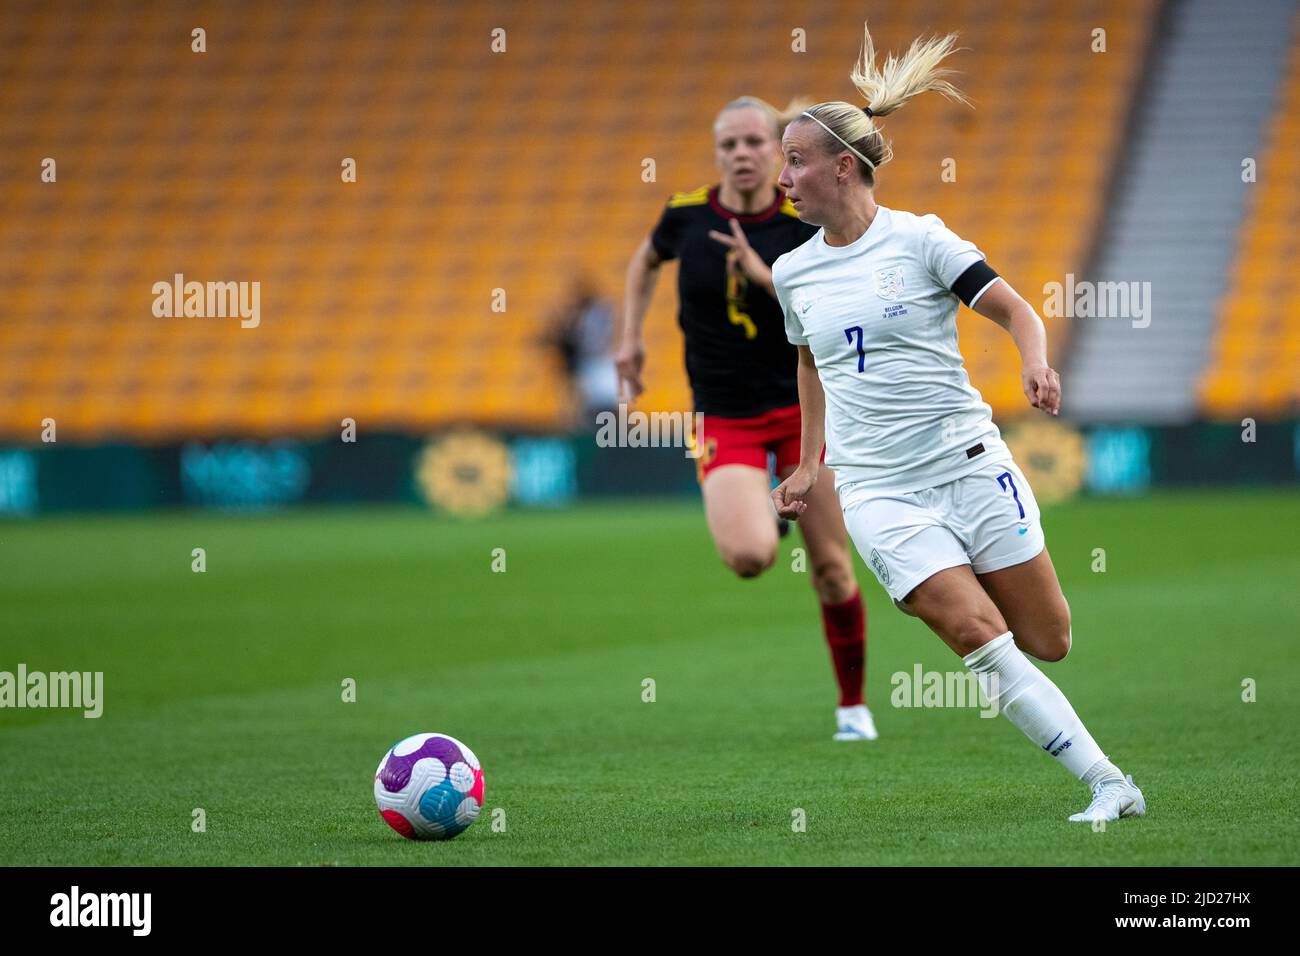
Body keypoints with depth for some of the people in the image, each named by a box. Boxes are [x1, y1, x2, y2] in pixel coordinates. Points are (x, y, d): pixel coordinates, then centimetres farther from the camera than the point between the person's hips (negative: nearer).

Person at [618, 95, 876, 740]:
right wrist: (631, 338, 11)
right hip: (724, 416, 0)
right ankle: (762, 515, 16)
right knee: (749, 556, -23)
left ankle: (853, 704, 22)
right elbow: (646, 261, 19)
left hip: (803, 404, 0)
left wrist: (765, 274, -27)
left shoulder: (805, 223, -9)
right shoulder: (687, 215, -4)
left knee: (831, 568, 1)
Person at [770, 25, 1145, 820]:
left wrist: (1036, 365, -24)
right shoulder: (793, 273, 8)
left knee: (1049, 644, -2)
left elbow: (1017, 311, -4)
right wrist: (811, 462, 27)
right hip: (879, 489, 2)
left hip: (969, 464, -2)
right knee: (985, 642, -17)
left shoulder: (917, 238, -4)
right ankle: (1111, 786, -14)